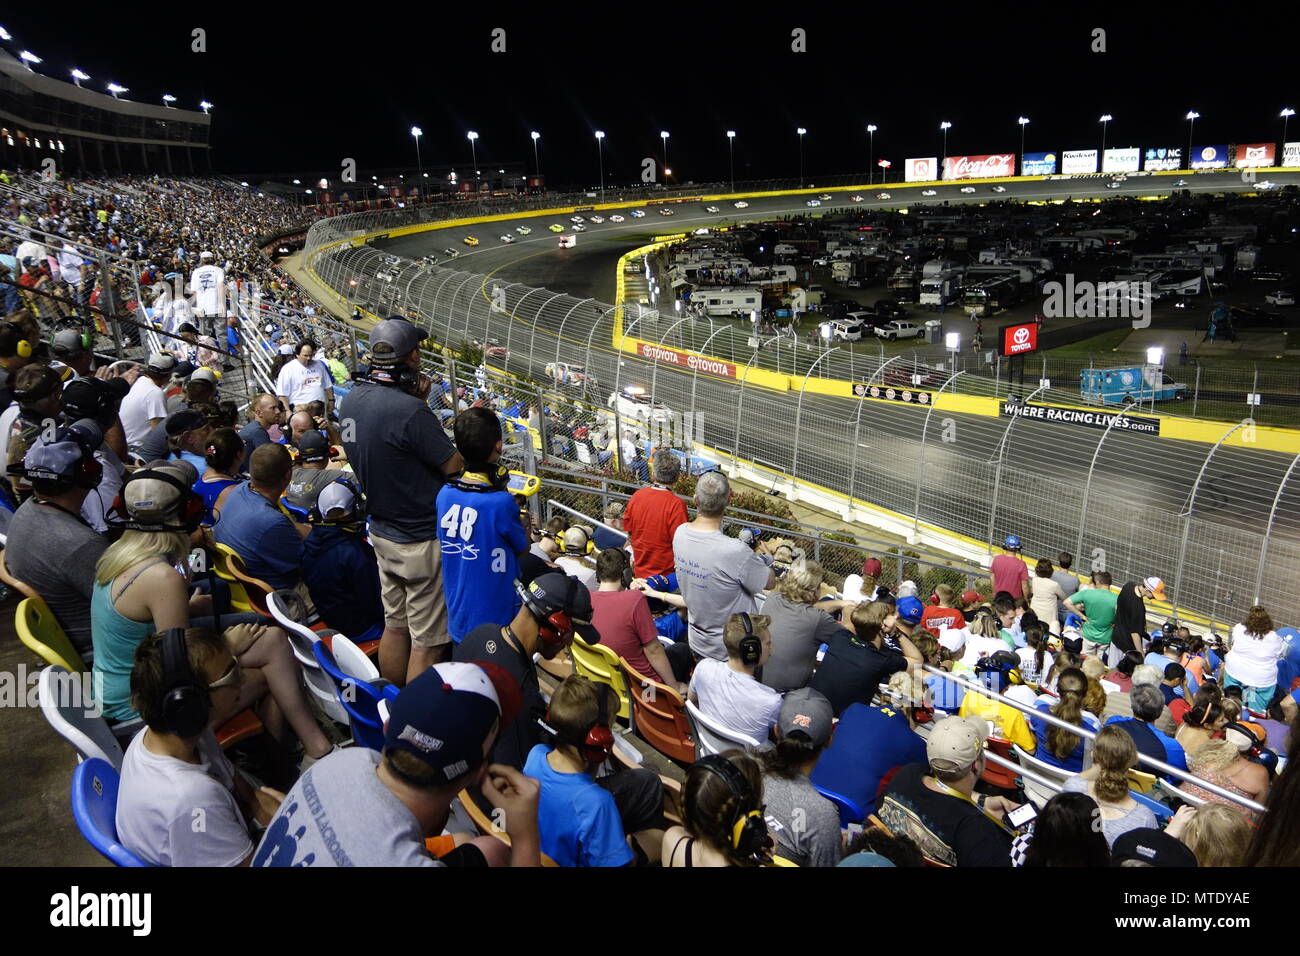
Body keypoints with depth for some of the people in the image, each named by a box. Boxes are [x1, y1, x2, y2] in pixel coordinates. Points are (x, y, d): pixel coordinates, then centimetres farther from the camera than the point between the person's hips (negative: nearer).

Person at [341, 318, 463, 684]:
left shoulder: (355, 397, 0)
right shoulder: (409, 410, -26)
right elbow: (455, 465, -18)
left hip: (383, 532, 9)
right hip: (422, 541, -9)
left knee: (395, 626, 21)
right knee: (427, 642, 3)